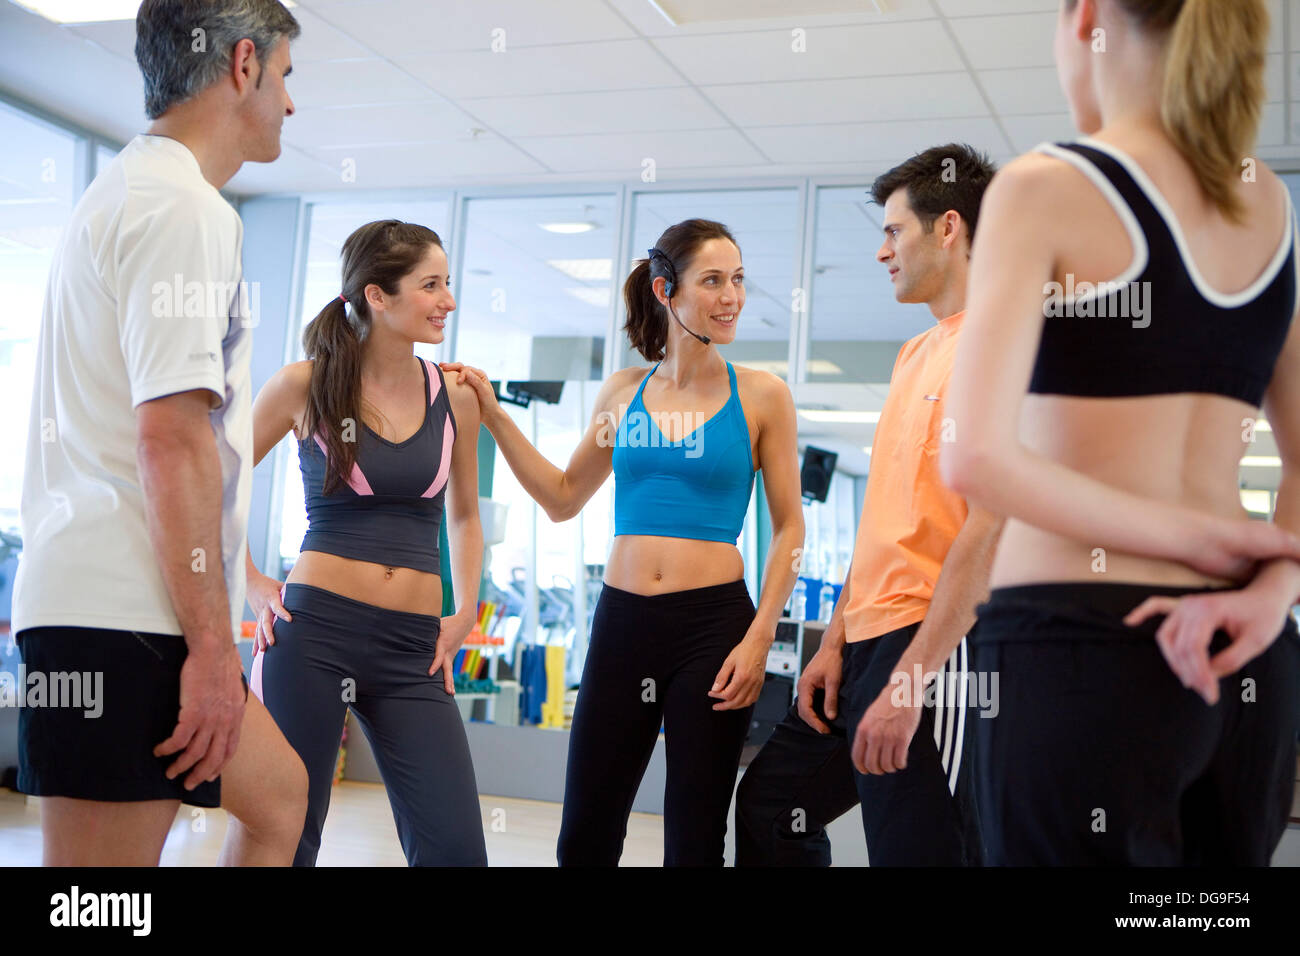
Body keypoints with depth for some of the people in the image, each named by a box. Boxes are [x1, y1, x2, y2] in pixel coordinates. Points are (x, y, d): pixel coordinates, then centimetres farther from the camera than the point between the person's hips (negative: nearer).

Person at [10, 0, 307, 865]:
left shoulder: (125, 193, 21)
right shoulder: (183, 207, -12)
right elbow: (172, 436, -21)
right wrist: (211, 641, -19)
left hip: (92, 596, 11)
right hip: (127, 615, -11)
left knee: (278, 794, 19)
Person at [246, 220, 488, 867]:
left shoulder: (454, 397, 8)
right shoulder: (306, 384, -1)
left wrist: (465, 614, 11)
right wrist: (252, 585, 2)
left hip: (413, 651, 3)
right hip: (313, 631, -2)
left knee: (455, 850, -4)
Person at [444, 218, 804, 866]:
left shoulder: (761, 396, 1)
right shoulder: (623, 393, 9)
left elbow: (788, 530, 1)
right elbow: (563, 498, 19)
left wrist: (759, 639, -8)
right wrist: (492, 417, 14)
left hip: (713, 622, -2)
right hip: (623, 620, 3)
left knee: (694, 835, 6)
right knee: (584, 834, 7)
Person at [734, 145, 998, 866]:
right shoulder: (915, 354, 18)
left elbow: (991, 533, -21)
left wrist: (909, 678, -23)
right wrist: (836, 641, 15)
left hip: (933, 649, -10)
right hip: (868, 642, 10)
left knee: (914, 848, -4)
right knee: (769, 803, 17)